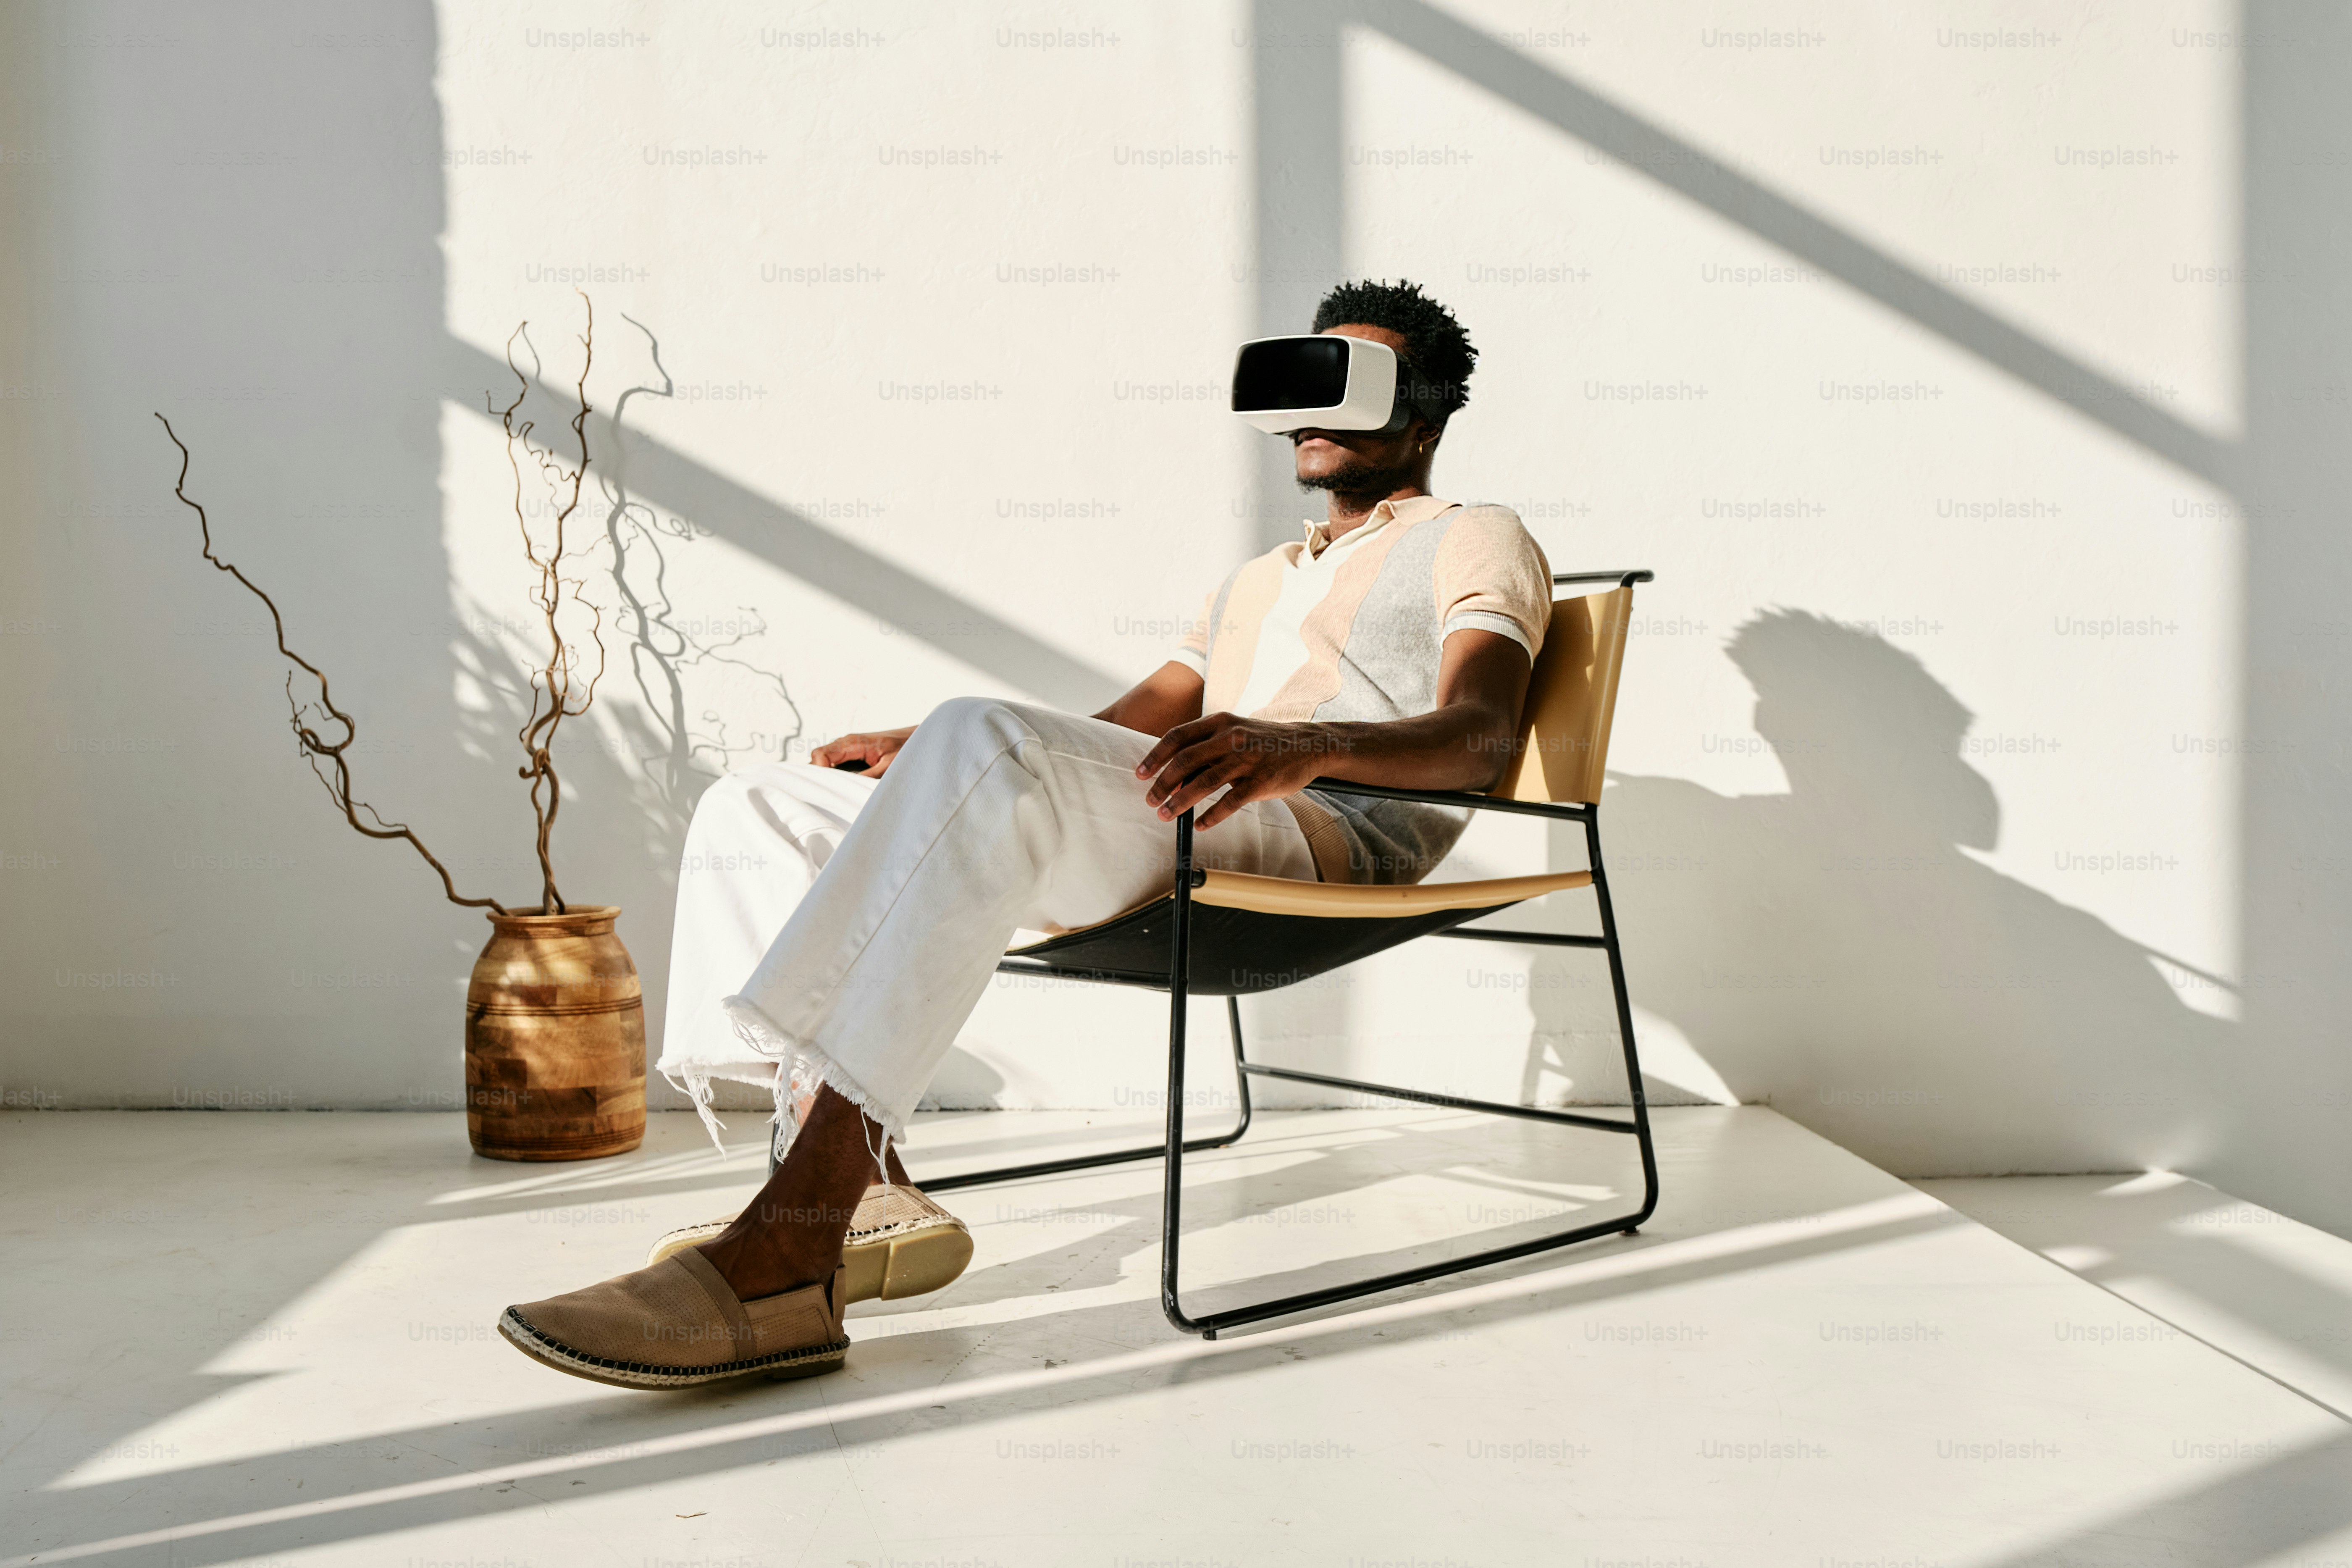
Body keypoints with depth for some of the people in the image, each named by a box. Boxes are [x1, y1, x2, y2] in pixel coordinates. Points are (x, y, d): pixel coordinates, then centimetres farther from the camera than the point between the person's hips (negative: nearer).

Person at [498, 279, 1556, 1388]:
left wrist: (1308, 744, -29)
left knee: (982, 744, -37)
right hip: (1158, 846, 9)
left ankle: (782, 1251, -41)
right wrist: (927, 753, 12)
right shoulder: (1258, 579, 38)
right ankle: (861, 1197, -18)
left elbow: (1478, 735, -7)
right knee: (756, 811, 1)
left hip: (1325, 841, -8)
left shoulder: (1474, 540, 14)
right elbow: (1121, 733, 29)